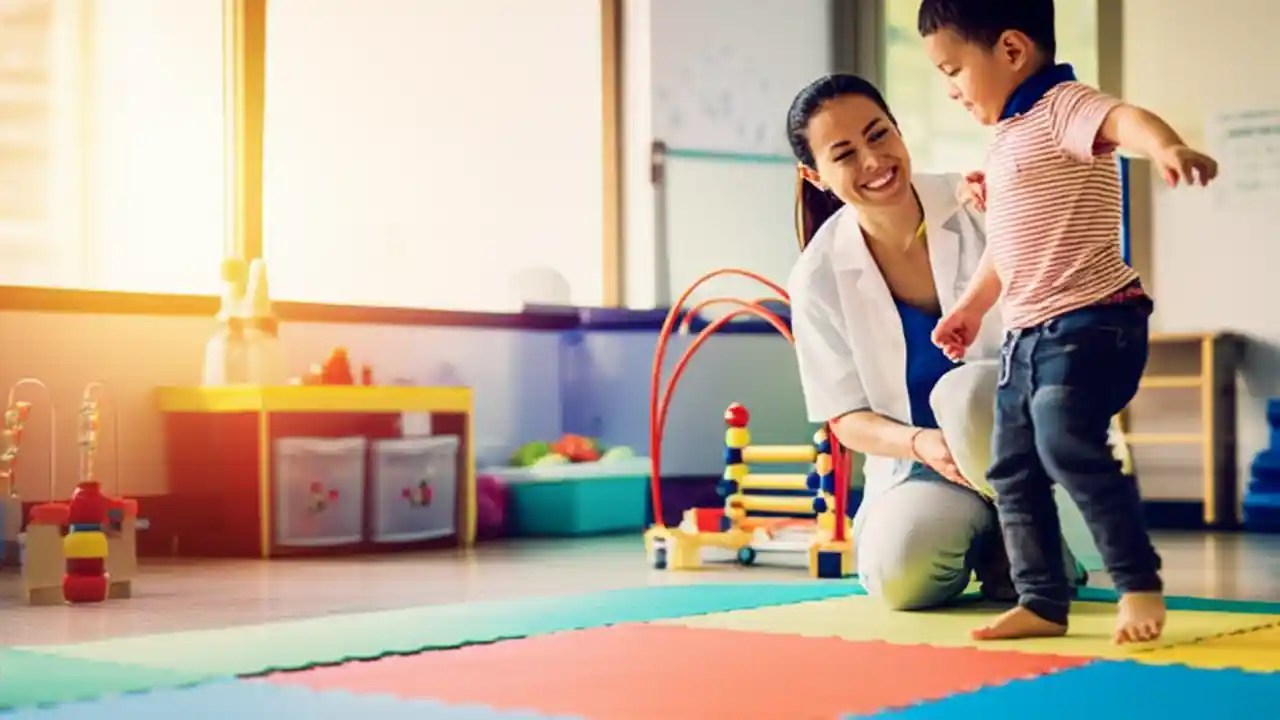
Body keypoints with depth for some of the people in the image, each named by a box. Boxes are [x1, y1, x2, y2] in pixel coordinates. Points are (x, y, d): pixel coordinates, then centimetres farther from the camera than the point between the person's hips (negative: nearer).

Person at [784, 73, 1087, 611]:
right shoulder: (818, 278, -8)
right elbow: (846, 417, -3)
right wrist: (920, 443, -24)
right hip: (917, 466, 2)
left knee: (964, 391, -34)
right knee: (899, 574, -27)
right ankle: (981, 539, 9)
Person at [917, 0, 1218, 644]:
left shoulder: (1060, 106, -10)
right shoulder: (1006, 138, 18)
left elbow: (1123, 118, -34)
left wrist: (1165, 146, -55)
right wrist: (972, 306, 37)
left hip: (1089, 320, -10)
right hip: (1026, 334, 10)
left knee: (1065, 440, -24)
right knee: (1012, 467, 9)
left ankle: (1140, 584, -13)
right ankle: (1041, 602, 17)